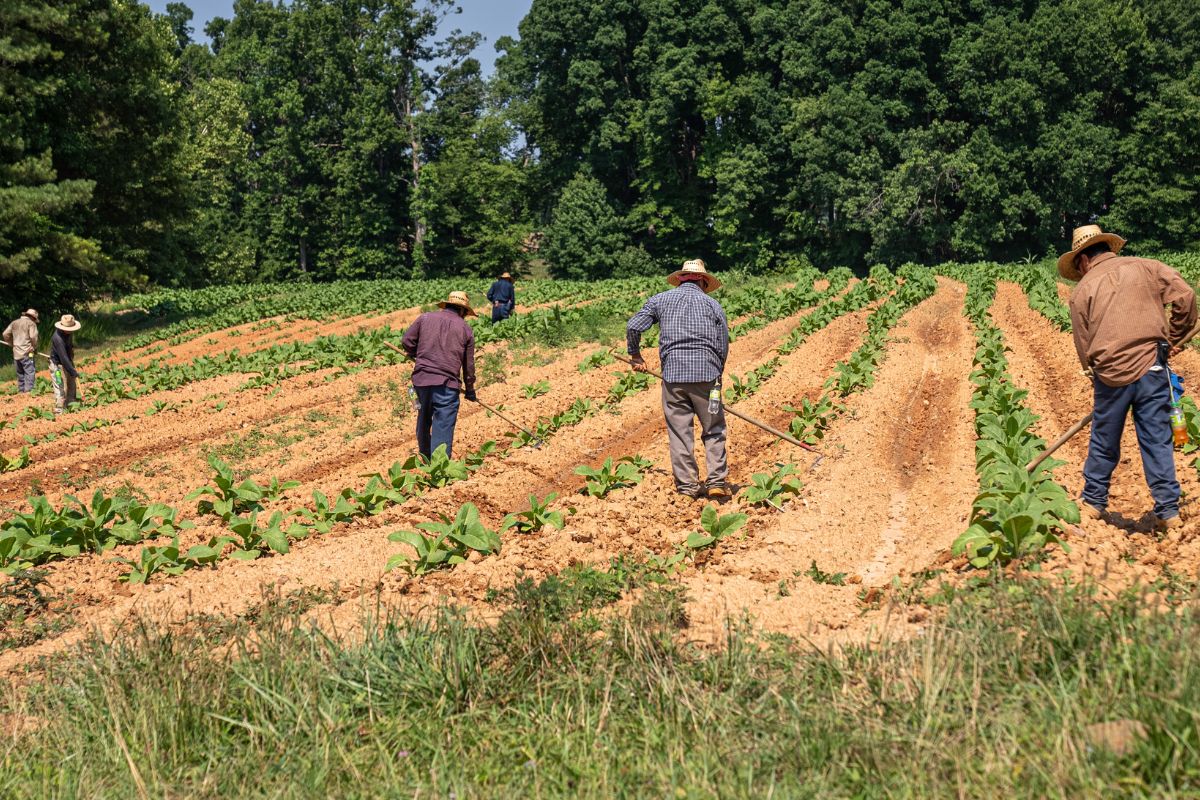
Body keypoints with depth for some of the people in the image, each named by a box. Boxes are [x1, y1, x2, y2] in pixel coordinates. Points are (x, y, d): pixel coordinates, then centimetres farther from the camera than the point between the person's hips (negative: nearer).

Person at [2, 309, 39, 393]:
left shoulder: (14, 323, 14)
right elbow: (33, 337, -16)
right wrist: (35, 348, -1)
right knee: (30, 373, -5)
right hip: (27, 353, -6)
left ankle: (21, 391, 22)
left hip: (16, 354, 6)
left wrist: (12, 344, 20)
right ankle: (28, 391, -14)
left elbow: (5, 334, 11)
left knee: (20, 374, 17)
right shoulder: (31, 323, -5)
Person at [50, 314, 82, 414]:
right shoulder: (58, 339, -32)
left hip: (67, 363, 9)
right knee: (61, 388, -8)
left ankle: (70, 404, 28)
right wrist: (73, 372, -32)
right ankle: (59, 410, -2)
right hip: (58, 365, -9)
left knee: (71, 384, 17)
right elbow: (63, 358, -33)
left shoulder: (67, 334, -4)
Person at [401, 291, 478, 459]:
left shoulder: (426, 318, 9)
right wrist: (470, 389, 24)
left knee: (424, 421, 22)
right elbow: (469, 364, 11)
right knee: (443, 427, -3)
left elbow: (406, 341, 5)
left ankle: (426, 459, 39)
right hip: (447, 383, -3)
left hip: (421, 378, 3)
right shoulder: (466, 329, 8)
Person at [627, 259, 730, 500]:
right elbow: (723, 346, 8)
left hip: (673, 373, 1)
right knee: (713, 430, 9)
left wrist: (635, 355, 19)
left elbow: (633, 327, 4)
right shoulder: (713, 305, 11)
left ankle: (687, 484, 8)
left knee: (679, 430, 7)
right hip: (706, 372, 0)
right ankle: (716, 481, 3)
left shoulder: (660, 299, 12)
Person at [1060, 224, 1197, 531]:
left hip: (1110, 373, 0)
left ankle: (1093, 501, 29)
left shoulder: (1082, 290, 6)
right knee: (1158, 441, 7)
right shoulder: (1145, 267, 7)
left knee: (1104, 441, 16)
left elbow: (1084, 346, 6)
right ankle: (1168, 511, 7)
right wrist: (1172, 339, 10)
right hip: (1151, 367, 1)